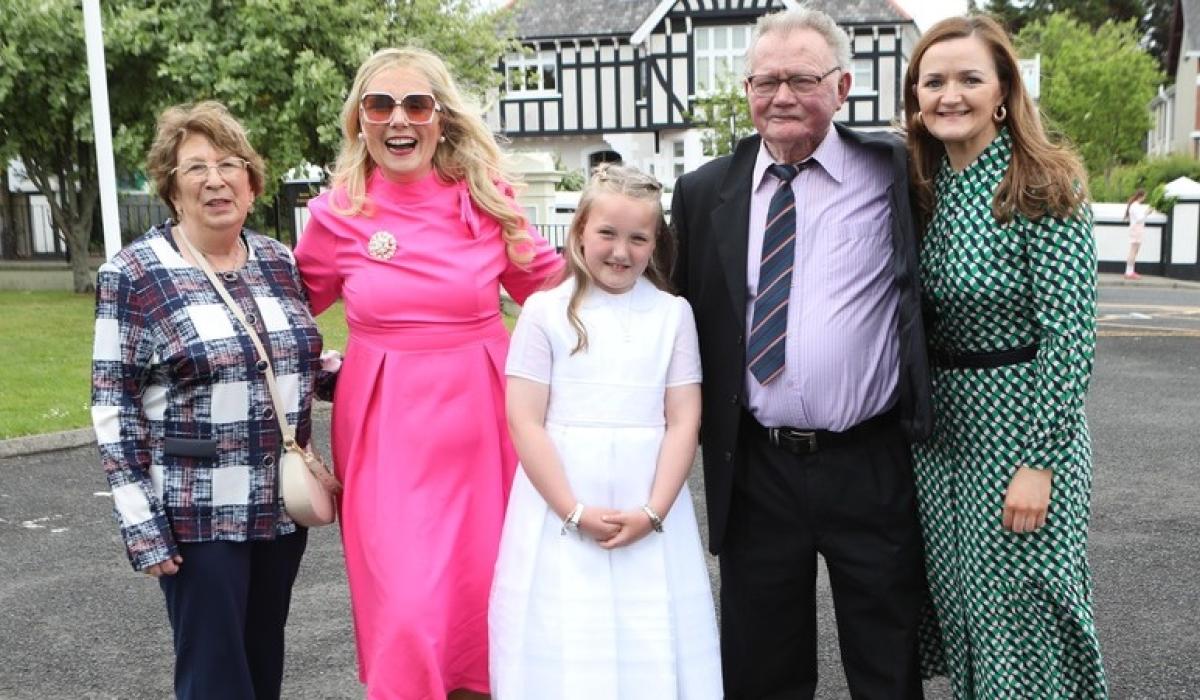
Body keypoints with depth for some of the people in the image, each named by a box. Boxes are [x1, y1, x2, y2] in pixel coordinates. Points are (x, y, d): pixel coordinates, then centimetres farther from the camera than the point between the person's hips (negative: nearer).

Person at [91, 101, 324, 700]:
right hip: (197, 514, -5)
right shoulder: (132, 275, -8)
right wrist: (141, 523, -13)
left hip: (282, 504, 5)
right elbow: (113, 407, -9)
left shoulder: (280, 263, 6)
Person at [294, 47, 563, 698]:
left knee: (483, 596, 9)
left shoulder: (488, 196, 1)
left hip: (481, 422, 1)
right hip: (386, 429, -1)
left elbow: (547, 282, 15)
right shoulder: (336, 213, -1)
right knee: (407, 611, -7)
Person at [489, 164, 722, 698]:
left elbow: (684, 421, 2)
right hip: (560, 499, -1)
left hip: (649, 505, 1)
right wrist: (576, 512, -11)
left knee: (650, 649, 3)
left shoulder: (673, 314, 5)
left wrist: (652, 512, -9)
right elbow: (524, 422, -4)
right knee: (564, 648, 2)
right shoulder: (545, 311, 0)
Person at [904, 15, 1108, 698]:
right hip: (943, 432, 6)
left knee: (1022, 615, 4)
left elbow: (1071, 331, -17)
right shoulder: (925, 186, 5)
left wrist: (1039, 464, -20)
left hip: (1022, 432, -6)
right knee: (960, 604, 16)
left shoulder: (1045, 186, -14)